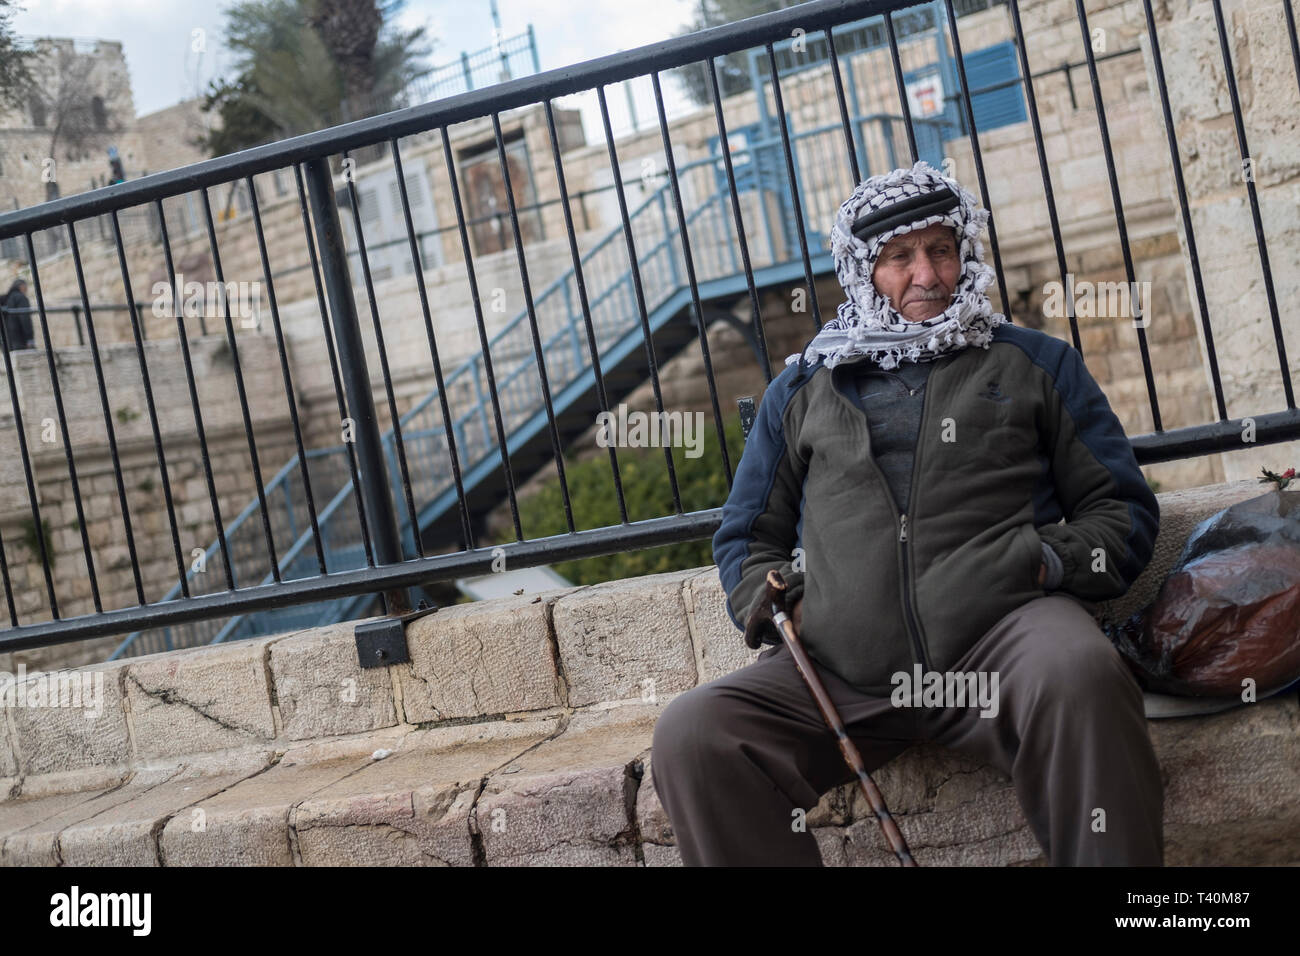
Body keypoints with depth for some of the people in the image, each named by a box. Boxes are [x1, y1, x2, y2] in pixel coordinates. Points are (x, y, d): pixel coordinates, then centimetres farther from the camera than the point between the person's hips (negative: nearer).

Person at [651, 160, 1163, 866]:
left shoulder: (1032, 362, 22)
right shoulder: (802, 391, 25)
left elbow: (1122, 508, 19)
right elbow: (745, 539, 29)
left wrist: (1049, 561, -3)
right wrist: (785, 606, 6)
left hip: (1002, 632, -1)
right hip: (841, 669, 2)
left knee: (1077, 669, -37)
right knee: (690, 734, -23)